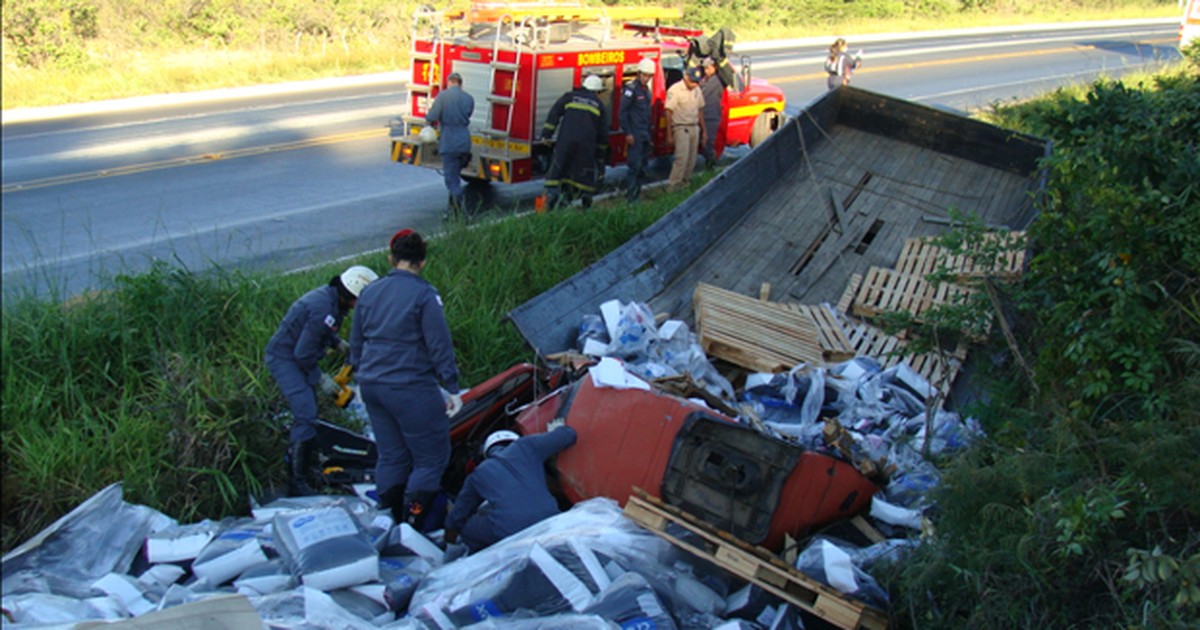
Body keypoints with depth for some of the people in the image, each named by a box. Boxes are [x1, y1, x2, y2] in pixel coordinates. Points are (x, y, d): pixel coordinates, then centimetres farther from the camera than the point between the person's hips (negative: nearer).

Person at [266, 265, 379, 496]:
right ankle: (297, 483, -14)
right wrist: (320, 378, -15)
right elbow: (303, 352, -26)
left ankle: (294, 476, 29)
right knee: (306, 416, -16)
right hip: (285, 358, -11)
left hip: (293, 357, 11)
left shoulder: (330, 296, 2)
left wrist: (338, 343, 1)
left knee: (306, 416, 17)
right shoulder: (324, 309, -29)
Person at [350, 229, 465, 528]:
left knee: (391, 456, 17)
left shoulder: (369, 292, 8)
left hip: (372, 386, 7)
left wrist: (362, 376, 31)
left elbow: (356, 343, 17)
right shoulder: (424, 294, -11)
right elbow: (439, 346, -12)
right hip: (410, 388, -7)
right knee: (431, 458, 3)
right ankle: (412, 528, 0)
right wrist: (452, 389, -7)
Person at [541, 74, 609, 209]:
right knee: (585, 171, 11)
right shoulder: (599, 105, 17)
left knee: (558, 166, 4)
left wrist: (546, 134, 0)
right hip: (587, 144, 1)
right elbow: (603, 133, 19)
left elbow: (554, 114, 1)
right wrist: (600, 157, 25)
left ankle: (552, 191, -11)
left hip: (566, 140, -1)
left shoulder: (569, 97, 14)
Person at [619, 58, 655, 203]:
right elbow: (623, 112, -15)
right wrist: (628, 133, -19)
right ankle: (630, 196, -11)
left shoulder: (646, 90, 15)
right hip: (635, 135, -9)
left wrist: (649, 133, 19)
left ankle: (637, 195, 20)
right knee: (635, 165, -13)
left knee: (642, 166, 12)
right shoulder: (631, 89, -11)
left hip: (645, 135, 9)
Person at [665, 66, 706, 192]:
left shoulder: (697, 91, 10)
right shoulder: (675, 90, -11)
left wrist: (703, 130, 18)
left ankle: (685, 182, 17)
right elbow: (669, 112, -11)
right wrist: (669, 135, -14)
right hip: (681, 128, -7)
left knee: (691, 160, 7)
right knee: (682, 157, -15)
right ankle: (672, 186, -12)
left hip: (694, 128, 7)